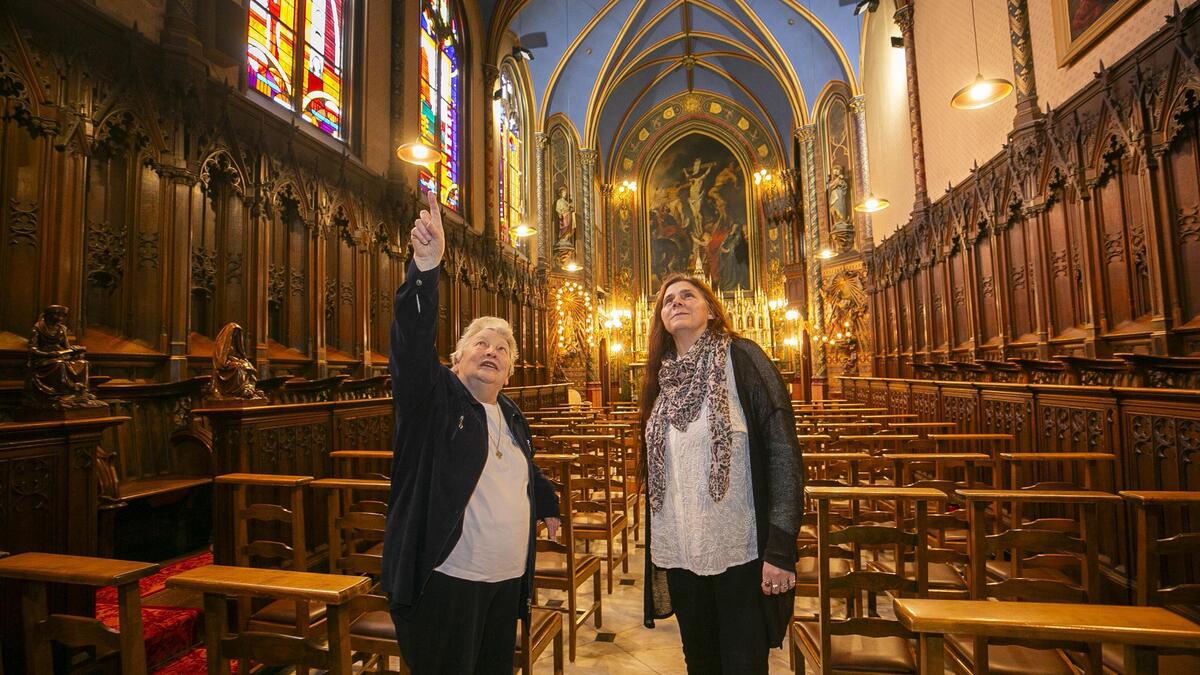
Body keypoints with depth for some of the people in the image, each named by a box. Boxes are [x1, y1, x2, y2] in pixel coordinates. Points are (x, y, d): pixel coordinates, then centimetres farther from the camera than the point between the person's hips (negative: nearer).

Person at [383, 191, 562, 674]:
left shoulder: (512, 416, 10)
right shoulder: (433, 398, -8)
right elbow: (412, 343, -26)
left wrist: (548, 505, 39)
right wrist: (426, 267, -38)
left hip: (508, 581, 6)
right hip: (444, 582, -6)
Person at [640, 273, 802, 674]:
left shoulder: (740, 358, -10)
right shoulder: (663, 377, 7)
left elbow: (783, 448, -15)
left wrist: (781, 548, -18)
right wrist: (655, 544, 15)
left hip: (738, 551, -5)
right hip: (678, 552, 6)